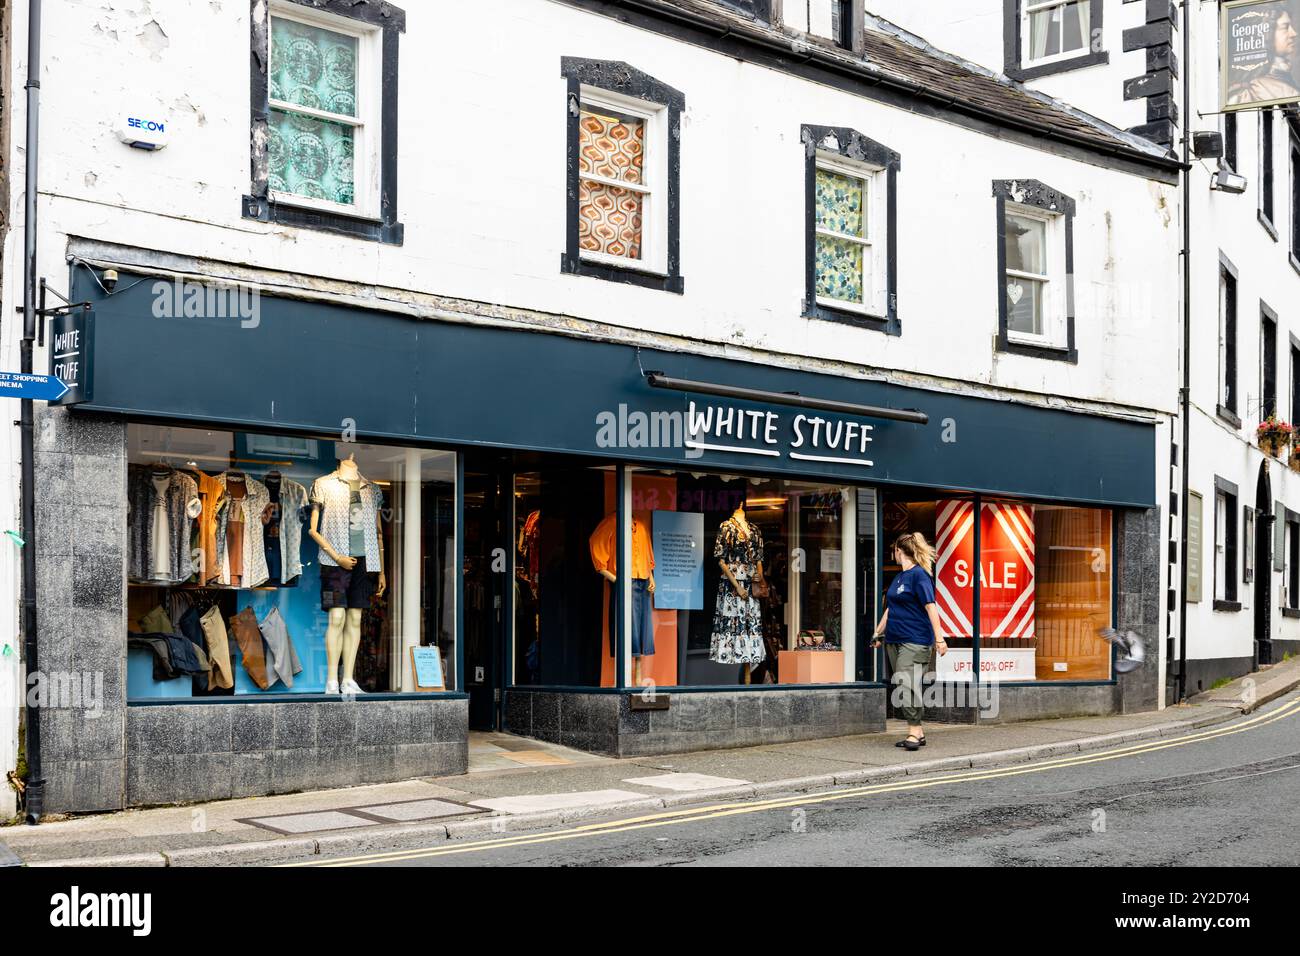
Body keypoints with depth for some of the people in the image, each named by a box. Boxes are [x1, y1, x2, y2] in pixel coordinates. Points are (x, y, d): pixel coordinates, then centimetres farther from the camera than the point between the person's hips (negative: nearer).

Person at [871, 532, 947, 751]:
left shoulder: (919, 575, -9)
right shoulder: (899, 577, 17)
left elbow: (930, 607, -15)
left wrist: (939, 638, -19)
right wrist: (878, 633, 27)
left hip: (915, 641, -9)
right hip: (894, 641, 9)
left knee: (908, 684, -17)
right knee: (902, 687, 7)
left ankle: (914, 731, -12)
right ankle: (917, 733, 13)